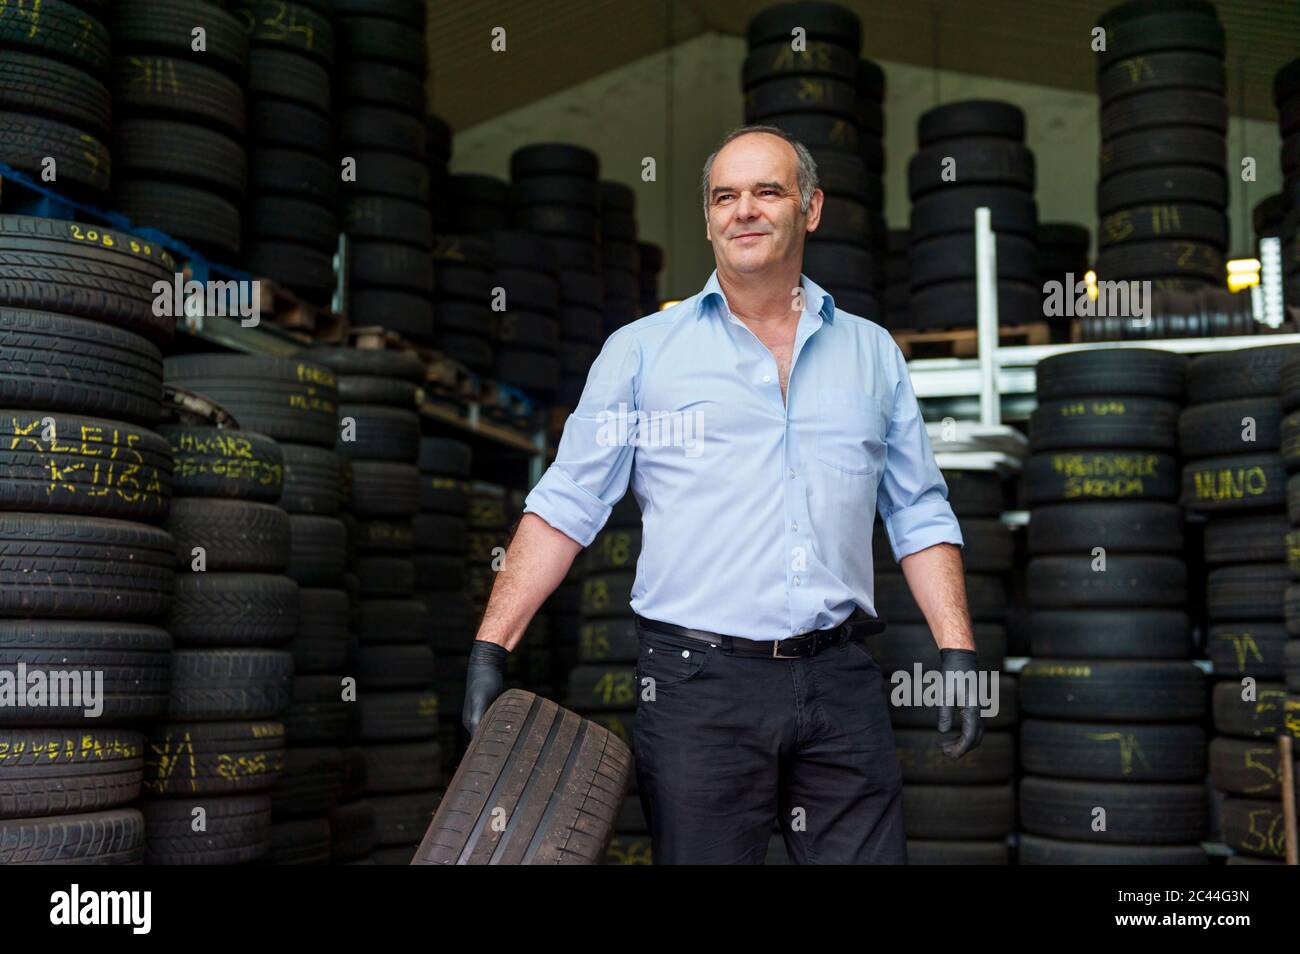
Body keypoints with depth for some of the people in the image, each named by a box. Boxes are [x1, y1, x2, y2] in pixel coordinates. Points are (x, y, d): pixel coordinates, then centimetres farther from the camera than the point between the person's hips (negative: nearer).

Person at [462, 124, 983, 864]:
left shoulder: (873, 353, 12)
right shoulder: (642, 350, 5)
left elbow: (920, 516, 13)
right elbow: (566, 504, 1)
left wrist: (958, 653, 3)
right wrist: (492, 649, -6)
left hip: (842, 683, 2)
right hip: (698, 683, -2)